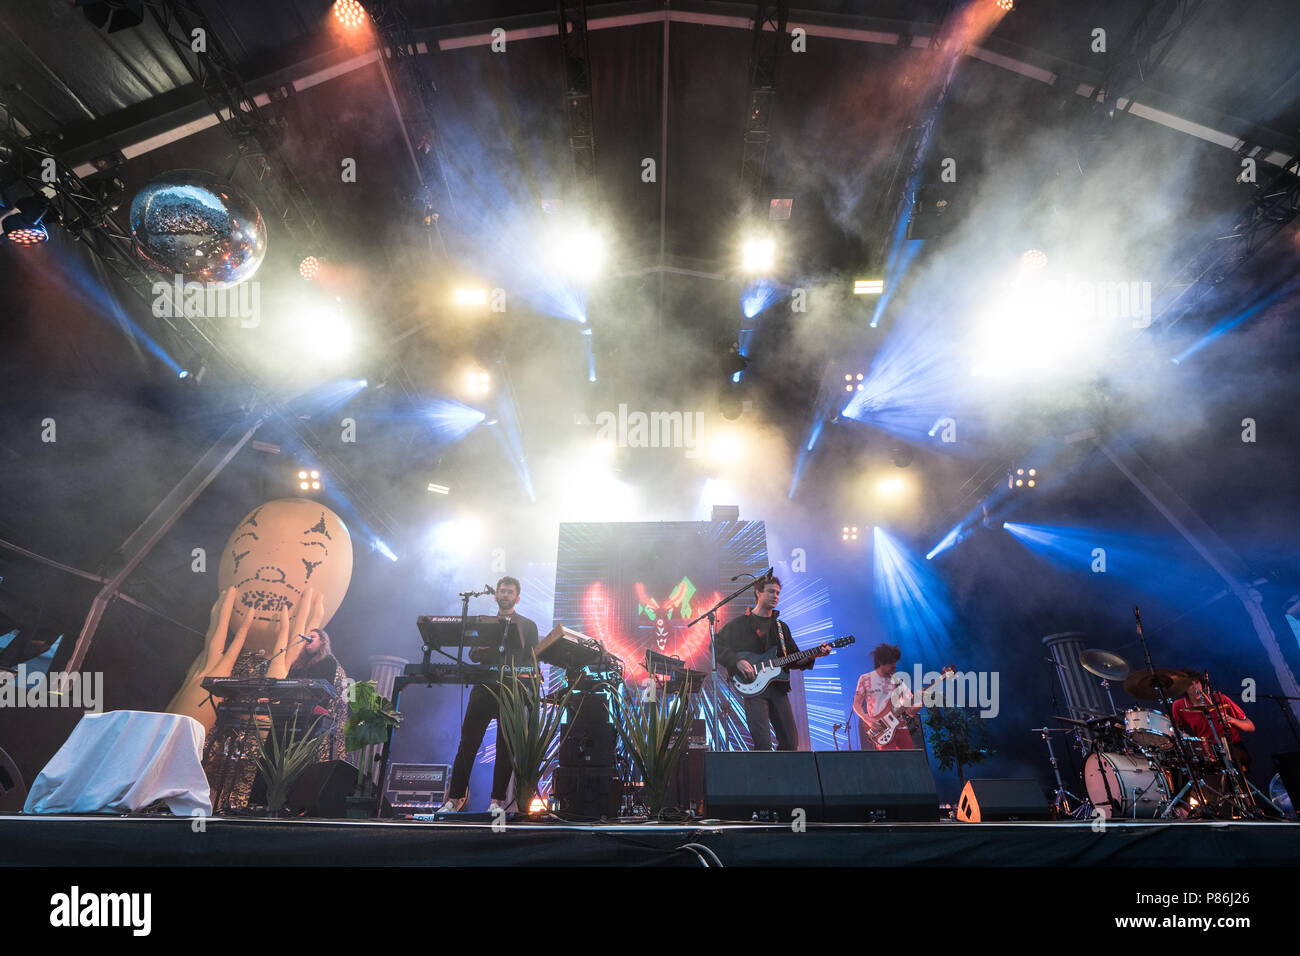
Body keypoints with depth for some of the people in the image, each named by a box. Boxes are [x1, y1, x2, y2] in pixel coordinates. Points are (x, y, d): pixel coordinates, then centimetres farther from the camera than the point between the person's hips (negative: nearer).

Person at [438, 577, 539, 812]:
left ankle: (497, 800, 5)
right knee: (467, 744, -2)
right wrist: (481, 646, -13)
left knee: (505, 747, -1)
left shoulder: (527, 626, 11)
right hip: (484, 689, 2)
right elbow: (473, 655, 8)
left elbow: (531, 661, 5)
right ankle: (455, 798, 3)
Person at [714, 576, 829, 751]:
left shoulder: (781, 627, 21)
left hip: (778, 688, 5)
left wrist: (814, 655, 3)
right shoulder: (740, 624, 3)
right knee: (763, 744, -15)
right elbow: (715, 646, -3)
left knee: (791, 742, 2)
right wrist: (737, 661, -16)